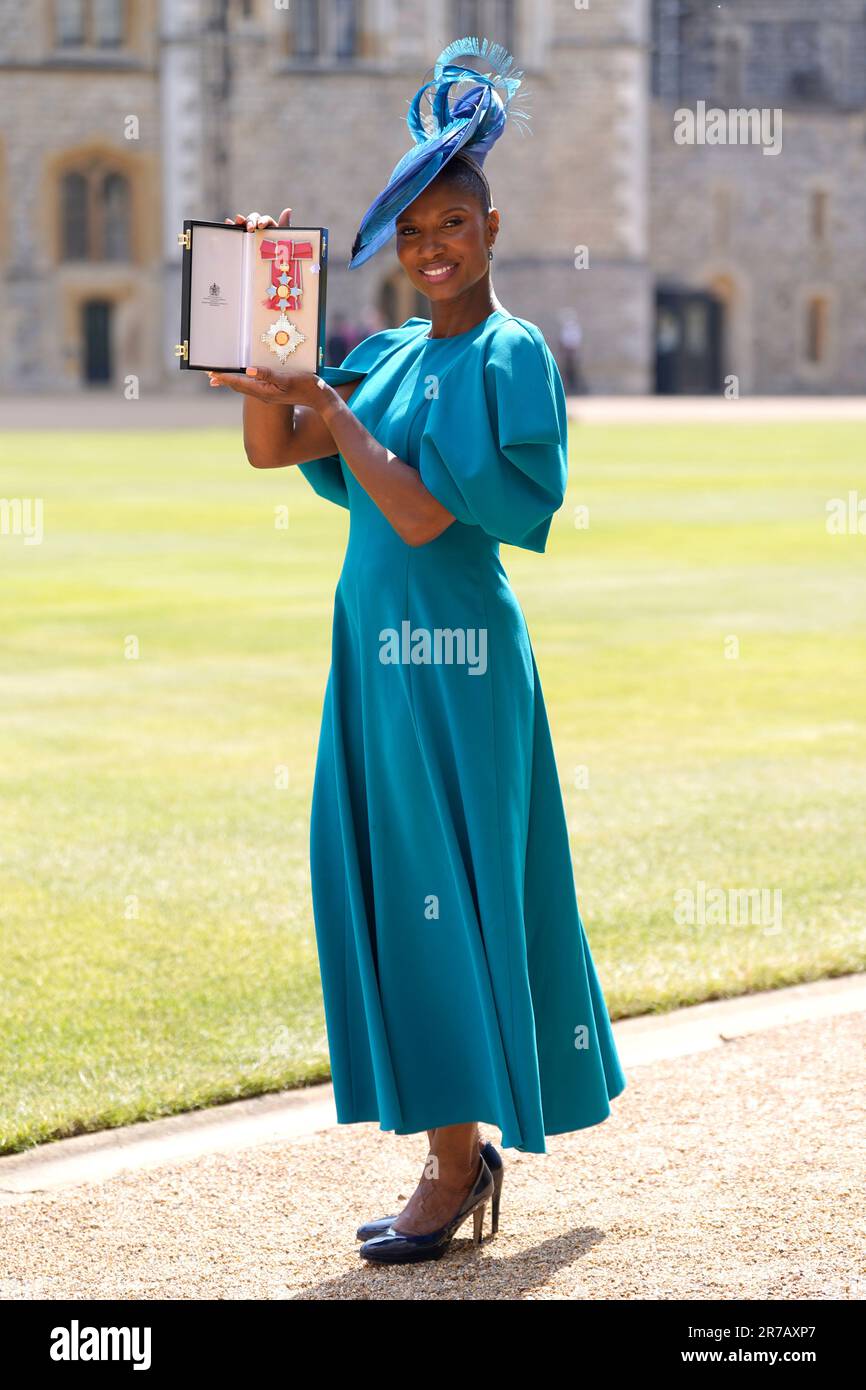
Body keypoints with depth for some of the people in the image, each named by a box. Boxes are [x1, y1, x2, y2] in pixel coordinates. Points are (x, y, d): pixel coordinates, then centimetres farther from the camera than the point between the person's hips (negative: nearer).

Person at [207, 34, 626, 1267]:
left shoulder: (512, 356, -9)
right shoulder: (392, 355, 13)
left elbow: (425, 515, -17)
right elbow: (270, 449, 5)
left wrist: (329, 408, -14)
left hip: (453, 661, -8)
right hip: (378, 653, 8)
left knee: (446, 897, -4)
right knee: (394, 898, 10)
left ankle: (457, 1162, 5)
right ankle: (460, 1148, 19)